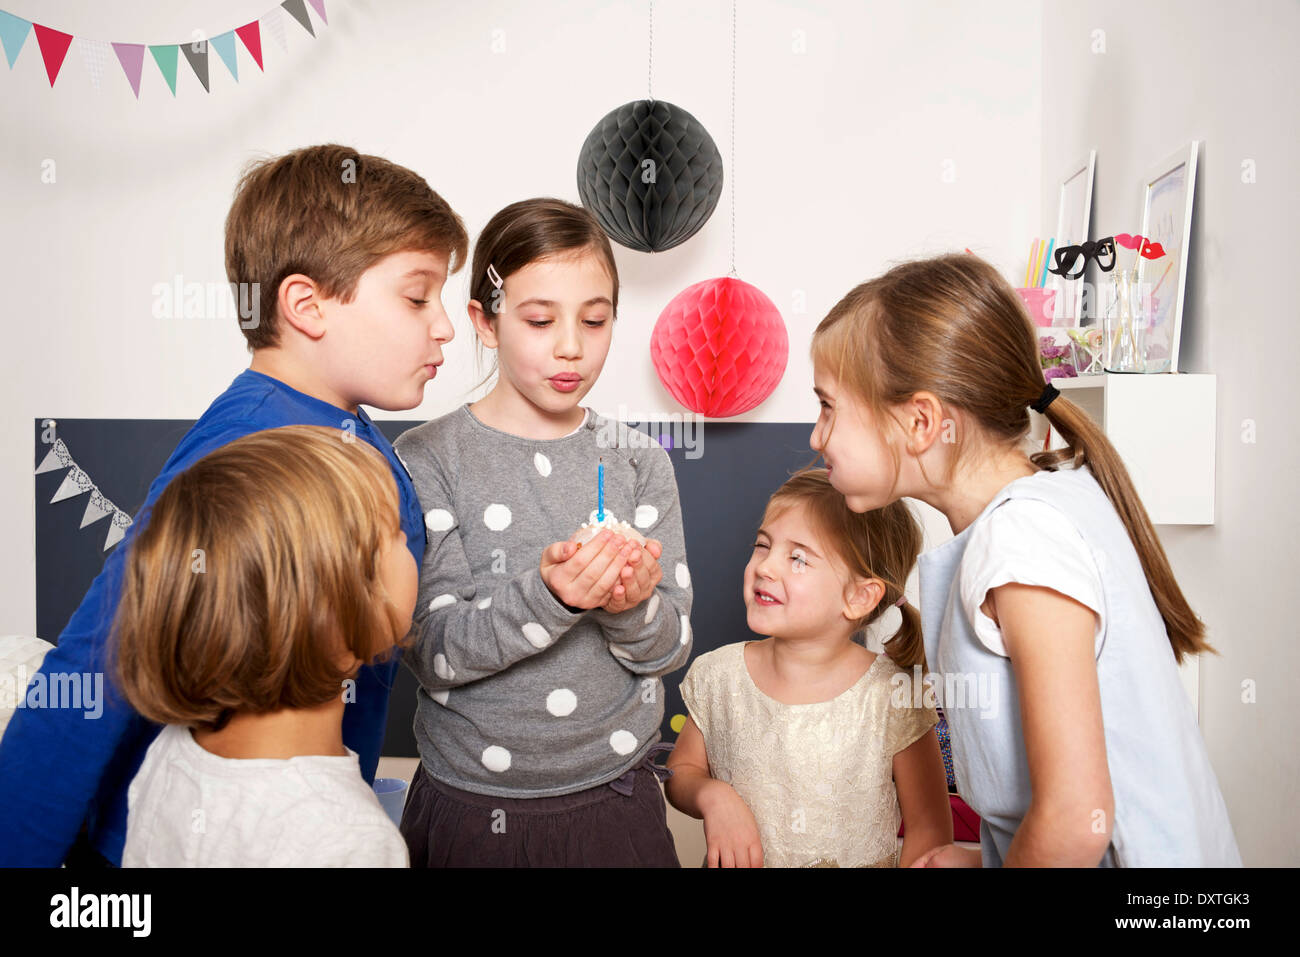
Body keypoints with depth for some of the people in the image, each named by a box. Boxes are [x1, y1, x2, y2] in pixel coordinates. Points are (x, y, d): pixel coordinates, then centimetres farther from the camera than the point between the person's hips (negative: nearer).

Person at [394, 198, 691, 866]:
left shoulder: (639, 462, -1)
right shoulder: (426, 460, -9)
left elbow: (670, 648, -3)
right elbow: (431, 654, -14)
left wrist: (630, 606, -23)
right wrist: (546, 597, -29)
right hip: (471, 808, -2)